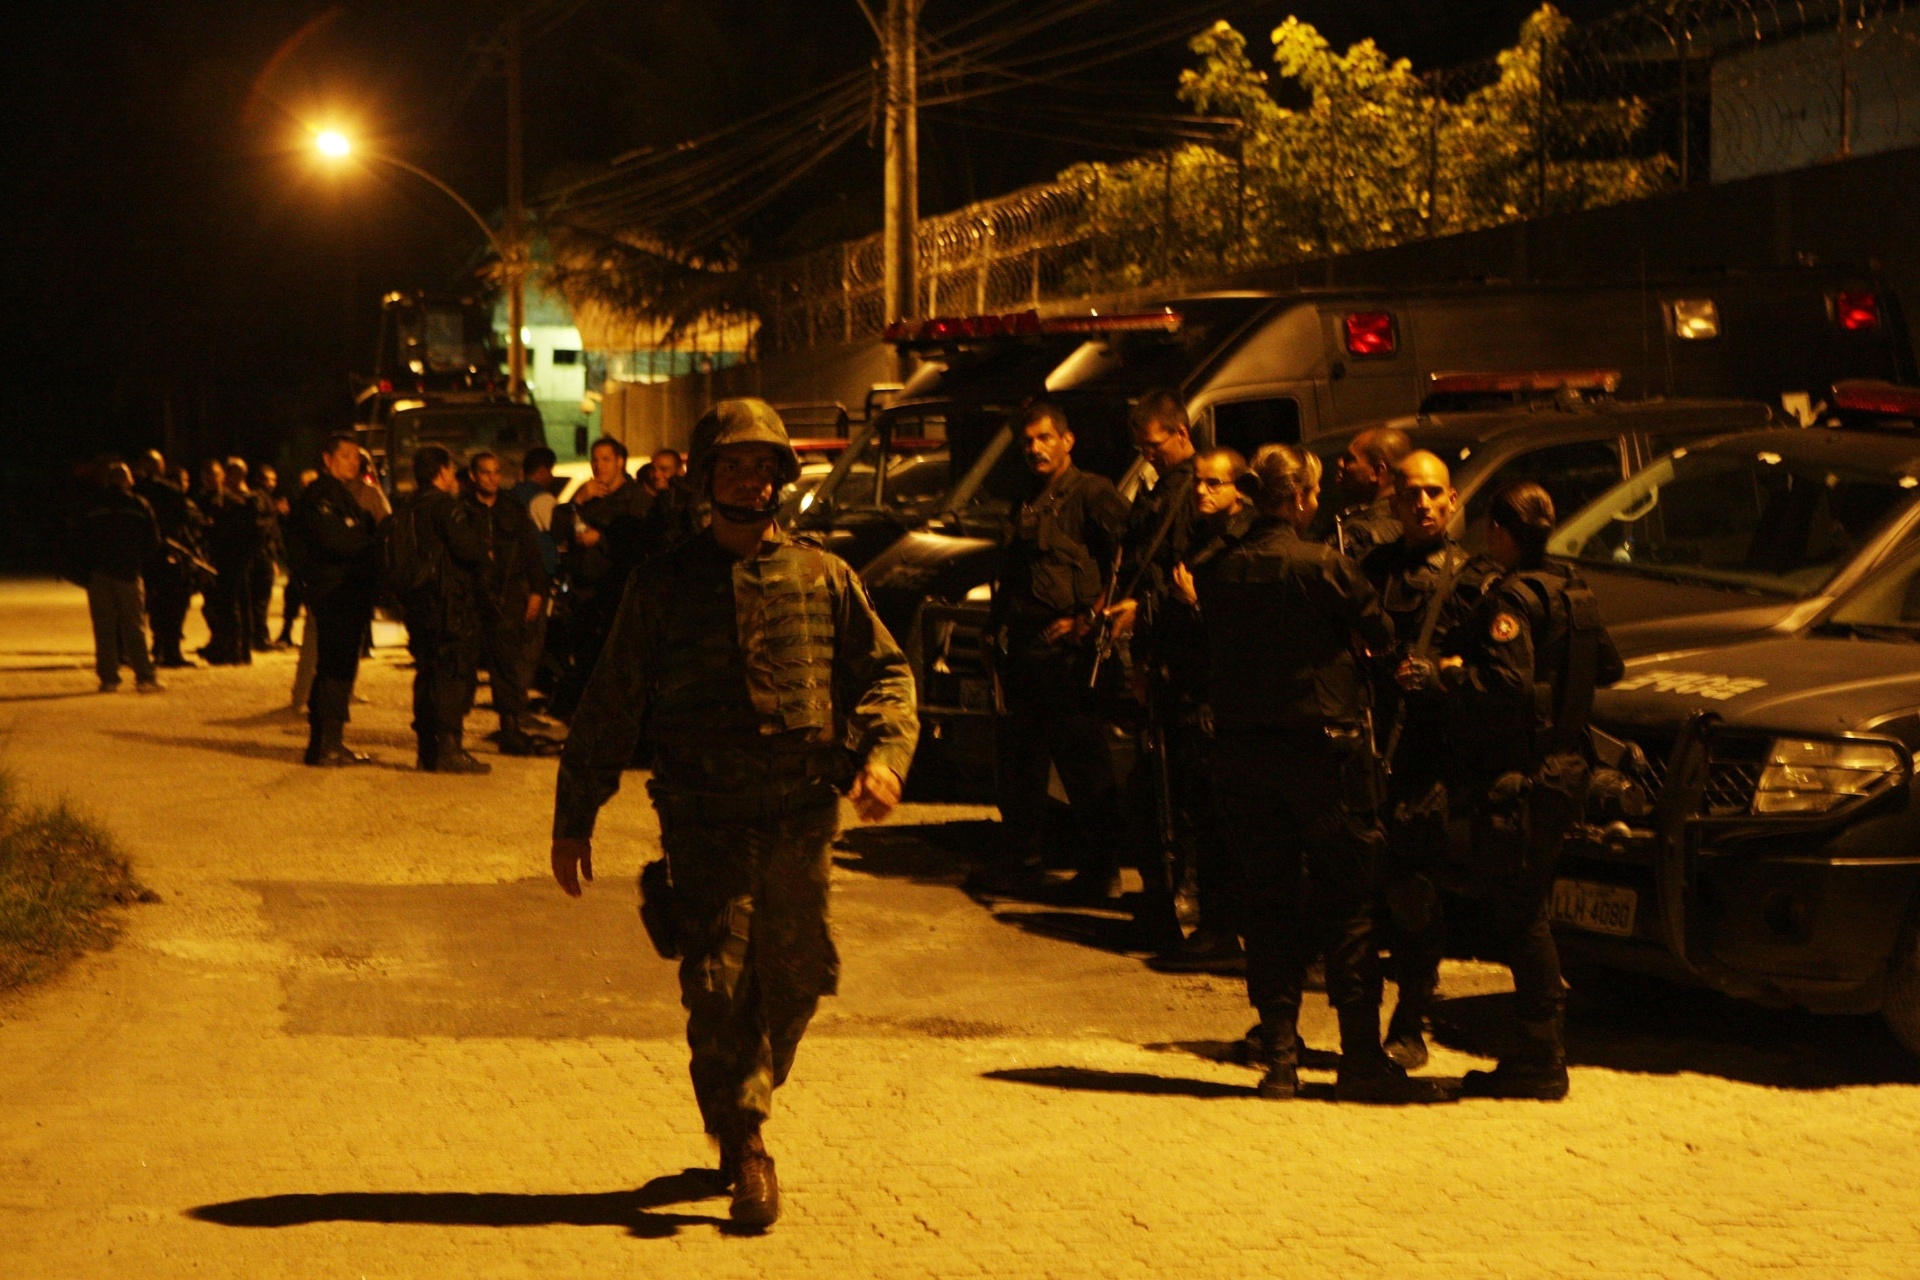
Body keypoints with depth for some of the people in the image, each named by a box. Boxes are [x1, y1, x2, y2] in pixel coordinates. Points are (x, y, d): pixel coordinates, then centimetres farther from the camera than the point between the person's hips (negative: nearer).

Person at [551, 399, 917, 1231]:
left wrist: (884, 754, -7)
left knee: (793, 982, 4)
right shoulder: (665, 584, 5)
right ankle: (746, 1150, 2)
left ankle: (739, 1114, 28)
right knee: (718, 987, -9)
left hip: (802, 818, 2)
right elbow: (608, 708, 9)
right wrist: (573, 818, 8)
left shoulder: (822, 577, 10)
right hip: (705, 820, -2)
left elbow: (887, 671, 13)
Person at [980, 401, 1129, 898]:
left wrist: (1093, 617, -17)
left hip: (1067, 648, -8)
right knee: (1020, 754, 13)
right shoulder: (1028, 504, 20)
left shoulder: (1093, 494, -5)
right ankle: (1018, 856, 23)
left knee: (1082, 757, -5)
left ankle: (1098, 866, 1)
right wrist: (1001, 628, 14)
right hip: (1023, 645, 8)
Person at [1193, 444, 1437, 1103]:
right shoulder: (1324, 566, -12)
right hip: (1323, 746, -5)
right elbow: (1382, 635, -5)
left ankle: (1280, 1054, 9)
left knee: (1269, 900, 9)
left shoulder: (1217, 572, 3)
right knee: (1348, 900, 3)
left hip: (1243, 751, 5)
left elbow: (1209, 658, 10)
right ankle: (1361, 1056, 3)